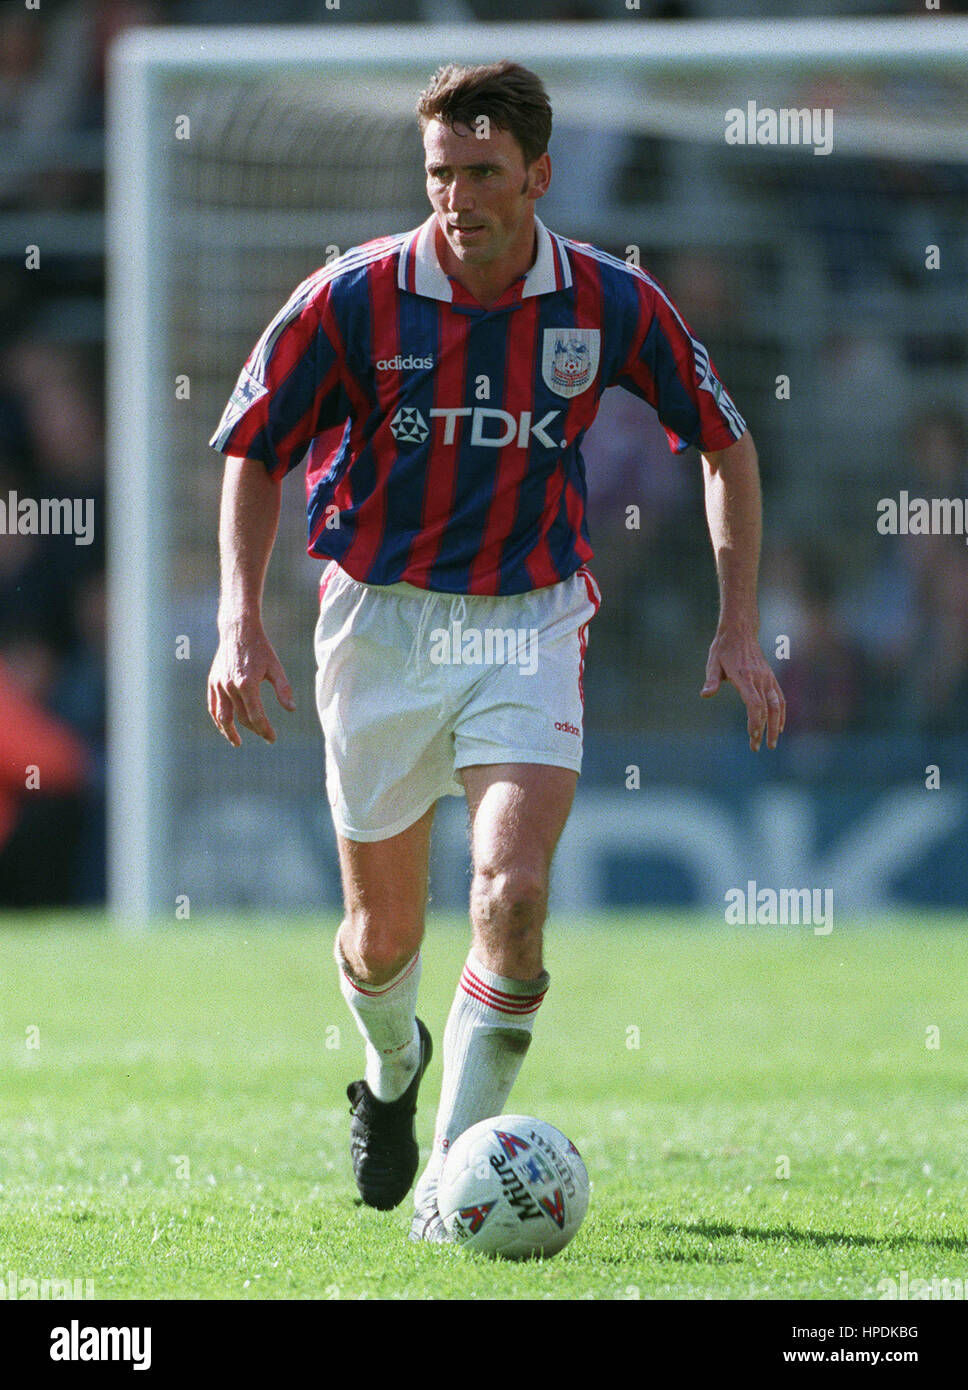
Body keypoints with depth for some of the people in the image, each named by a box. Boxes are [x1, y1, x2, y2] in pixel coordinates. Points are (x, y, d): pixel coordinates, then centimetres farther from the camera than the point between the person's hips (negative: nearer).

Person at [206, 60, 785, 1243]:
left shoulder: (611, 303, -9)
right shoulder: (353, 297, -12)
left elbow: (724, 444, 6)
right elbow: (253, 451, 0)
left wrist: (739, 626, 0)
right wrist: (241, 622, -11)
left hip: (527, 623, 0)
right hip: (381, 617, 0)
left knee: (513, 892, -21)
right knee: (384, 934, 10)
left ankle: (455, 1178, -12)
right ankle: (392, 1069, 46)